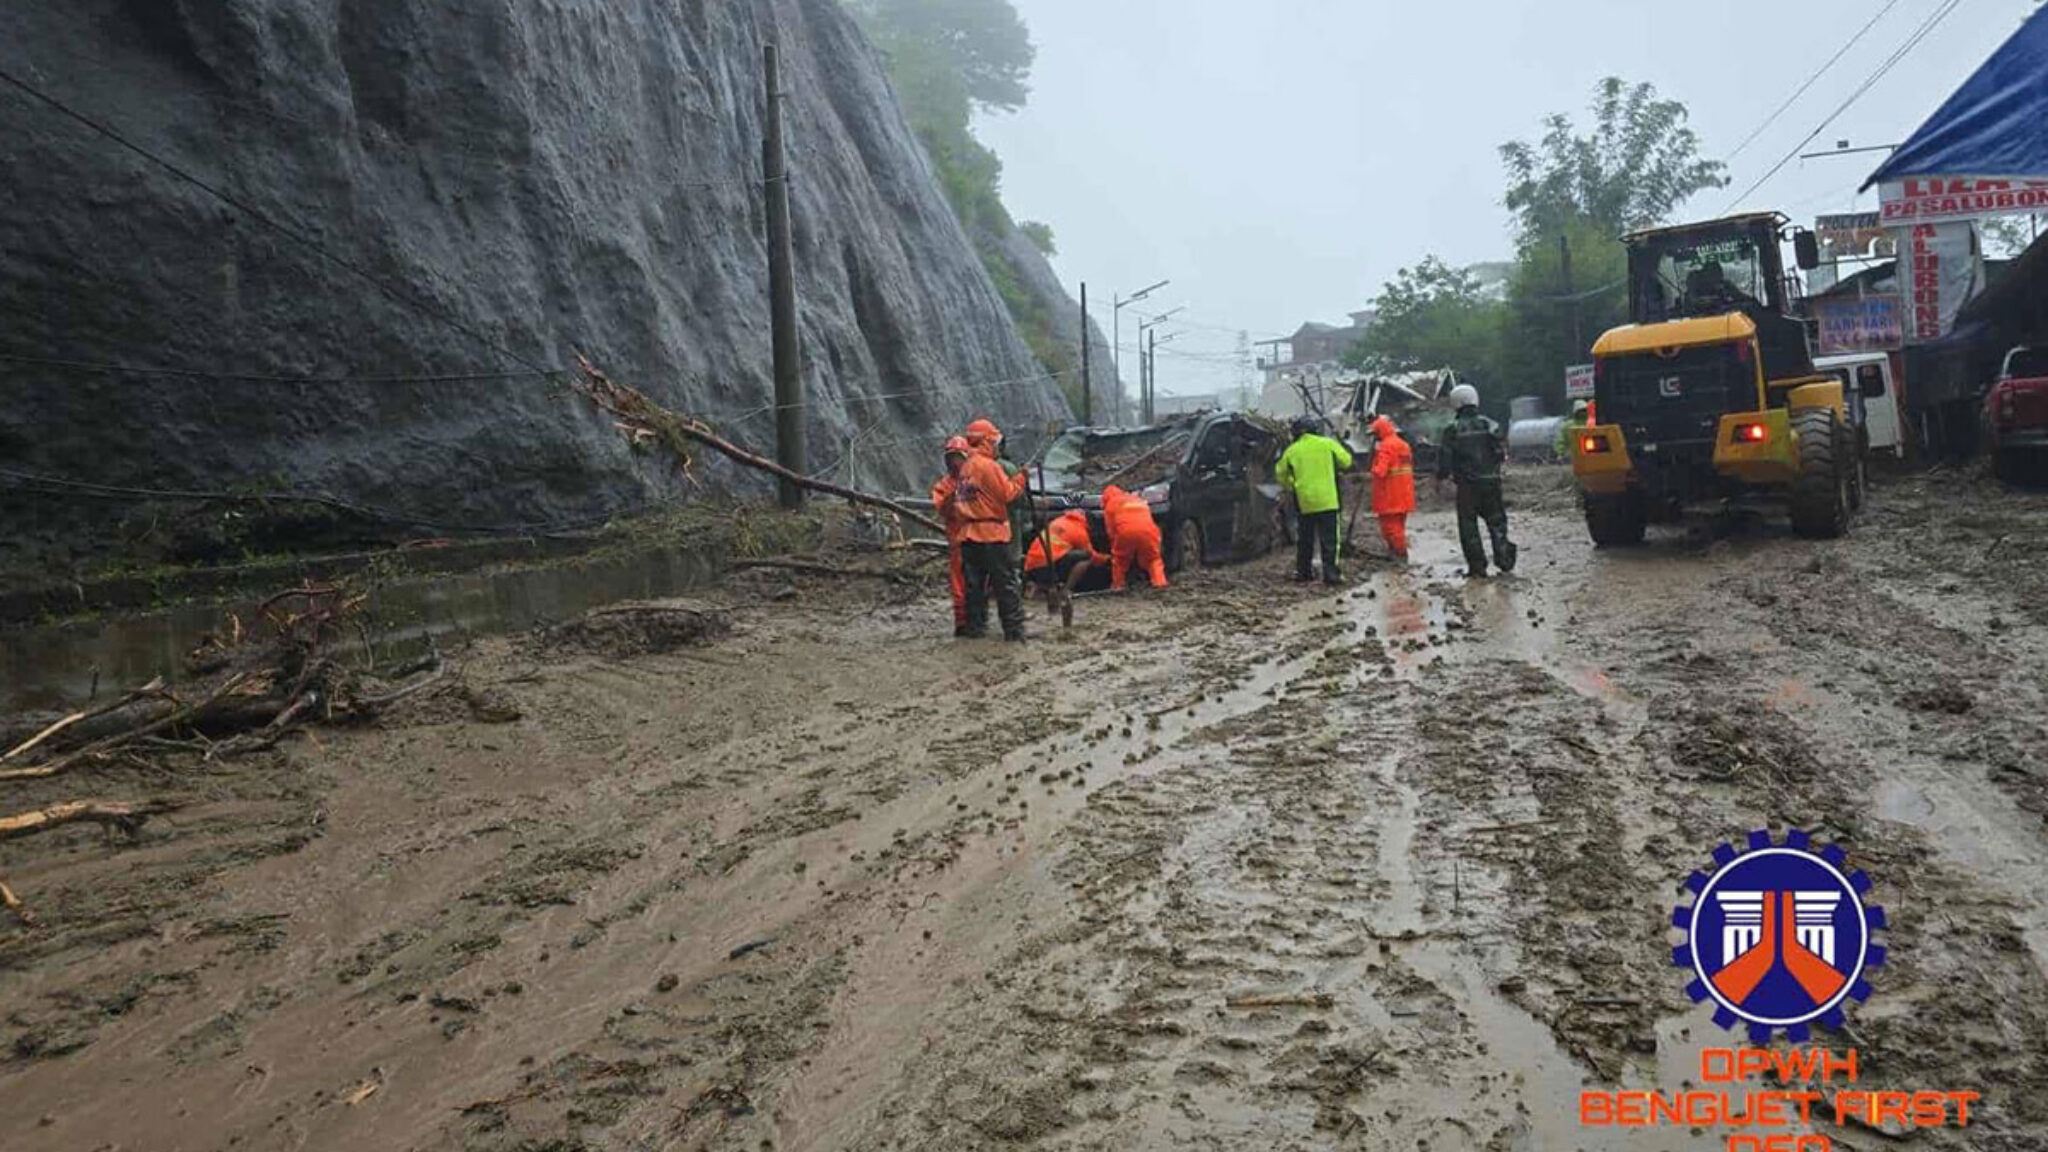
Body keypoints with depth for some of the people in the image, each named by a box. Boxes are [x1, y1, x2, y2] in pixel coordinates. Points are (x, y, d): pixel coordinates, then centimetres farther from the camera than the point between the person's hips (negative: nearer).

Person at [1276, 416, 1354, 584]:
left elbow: (1281, 475, 13)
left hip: (1304, 501, 3)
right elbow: (1346, 461, 4)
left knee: (1305, 539, 15)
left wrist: (1292, 486, 30)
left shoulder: (1291, 451, 4)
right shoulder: (1328, 444, -2)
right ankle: (1330, 572, -5)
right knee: (1329, 539, 0)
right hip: (1327, 500, -3)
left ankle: (1303, 572, 20)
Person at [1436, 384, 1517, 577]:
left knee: (1468, 525, 5)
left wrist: (1441, 478, 9)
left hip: (1467, 484, -2)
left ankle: (1477, 565, 2)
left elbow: (1445, 456, -5)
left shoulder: (1453, 429, -5)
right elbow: (1503, 450, 1)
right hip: (1491, 481, 2)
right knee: (1496, 520, 14)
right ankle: (1503, 555, -1)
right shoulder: (1489, 425, 1)